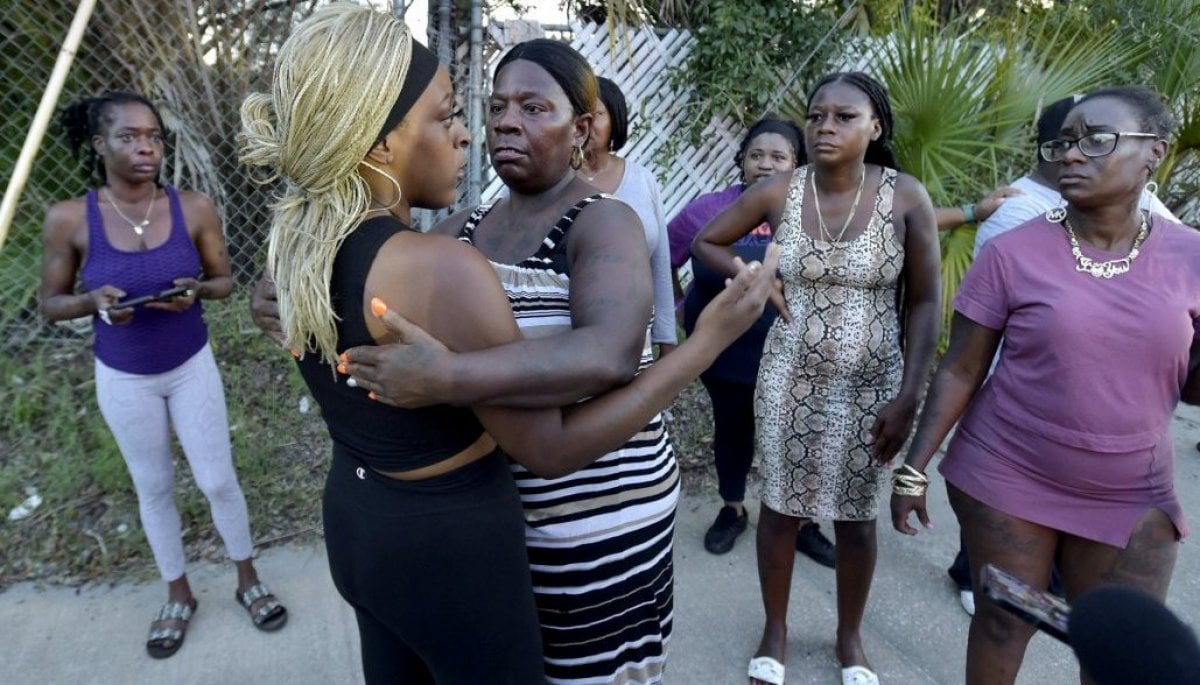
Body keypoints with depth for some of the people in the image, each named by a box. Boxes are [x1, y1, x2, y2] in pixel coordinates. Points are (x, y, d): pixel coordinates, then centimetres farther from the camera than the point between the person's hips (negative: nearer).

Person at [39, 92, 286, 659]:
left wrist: (197, 290, -24)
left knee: (218, 480, 8)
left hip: (192, 367, 0)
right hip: (123, 379, 0)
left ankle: (248, 581, 31)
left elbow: (224, 281, -2)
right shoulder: (69, 218, -14)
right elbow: (51, 302, -4)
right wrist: (95, 301, -25)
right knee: (153, 489, 16)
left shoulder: (194, 208, -13)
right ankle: (178, 596, 36)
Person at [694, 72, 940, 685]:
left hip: (871, 385, 0)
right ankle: (775, 631, 36)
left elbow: (924, 302, -6)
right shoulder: (778, 192, -7)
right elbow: (705, 242, 6)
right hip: (791, 379, 1)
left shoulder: (905, 197, -11)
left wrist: (908, 397, -9)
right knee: (781, 506, 12)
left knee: (855, 516, 13)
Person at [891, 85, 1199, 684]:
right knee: (1002, 627, 13)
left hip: (1131, 499, 2)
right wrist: (914, 468, -8)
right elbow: (960, 371, -7)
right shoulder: (1011, 253, -11)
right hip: (1006, 481, -2)